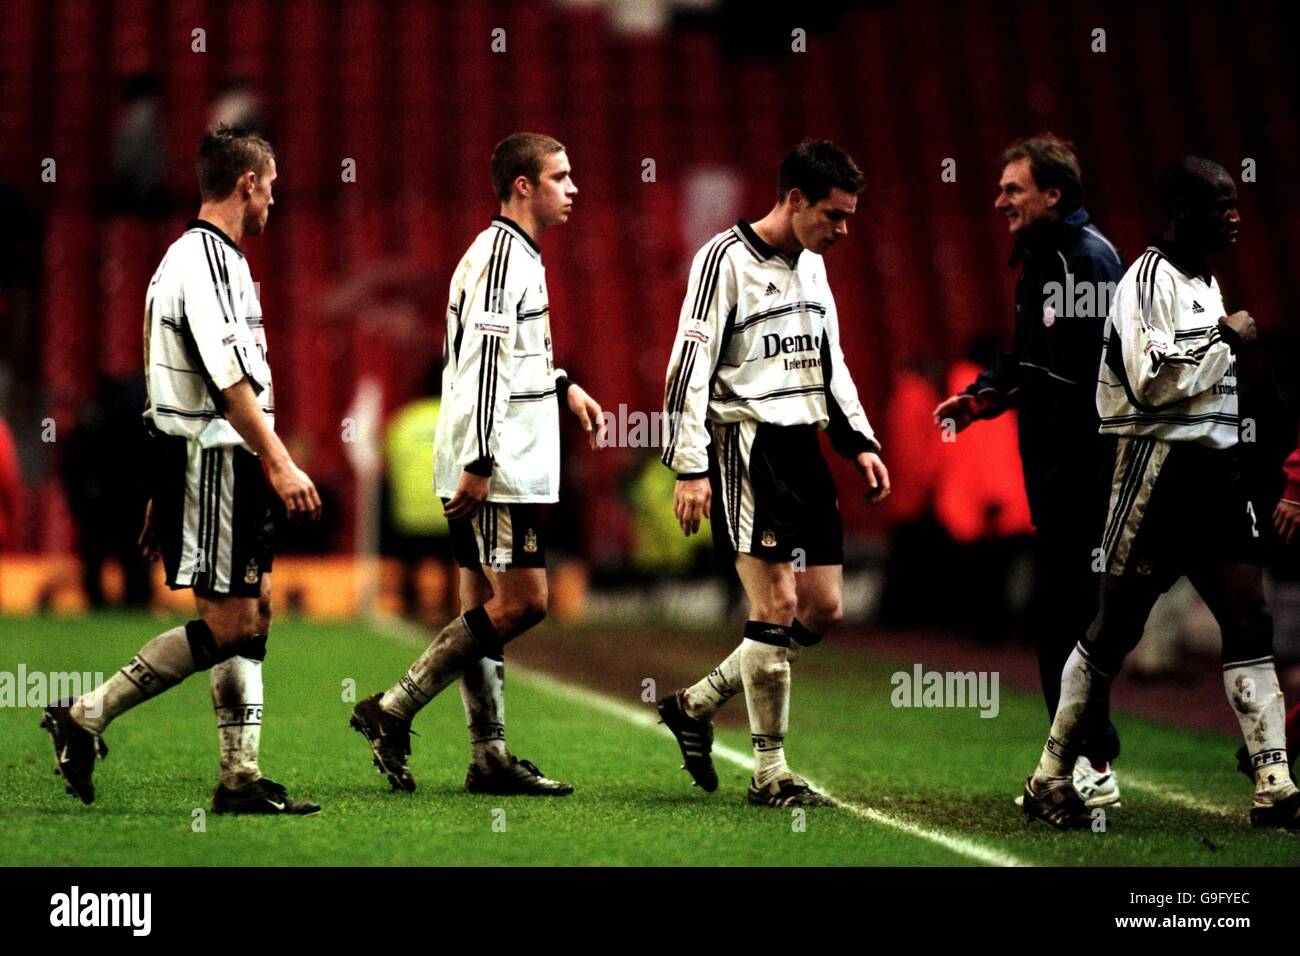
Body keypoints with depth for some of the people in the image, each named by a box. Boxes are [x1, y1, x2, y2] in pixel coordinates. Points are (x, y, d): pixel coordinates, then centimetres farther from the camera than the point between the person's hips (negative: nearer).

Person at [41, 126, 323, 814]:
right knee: (229, 623, -10)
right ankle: (87, 717, -5)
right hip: (211, 460, -11)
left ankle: (240, 778, 9)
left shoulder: (207, 256, 20)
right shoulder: (205, 258, -13)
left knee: (256, 607, 9)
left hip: (224, 464, 11)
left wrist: (164, 495, 23)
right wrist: (278, 462, -23)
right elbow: (228, 377, -22)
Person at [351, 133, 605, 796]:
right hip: (497, 469, -10)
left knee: (484, 611, 9)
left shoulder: (520, 255, 18)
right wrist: (480, 463, -25)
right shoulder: (500, 256, -14)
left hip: (495, 469, 10)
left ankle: (490, 759, 12)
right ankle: (392, 713, -8)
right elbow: (482, 367, -21)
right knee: (522, 602, -10)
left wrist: (564, 388, 22)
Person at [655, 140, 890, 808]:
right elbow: (689, 363, -13)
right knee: (776, 604, -12)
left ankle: (696, 704, 19)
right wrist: (689, 467, -18)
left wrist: (859, 443, 15)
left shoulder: (812, 265, 16)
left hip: (802, 449, 8)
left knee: (823, 609, 4)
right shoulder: (727, 258, -9)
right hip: (748, 447, -8)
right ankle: (769, 773, -3)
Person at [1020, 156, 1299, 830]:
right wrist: (1227, 341, -14)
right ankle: (1050, 779, 11)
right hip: (1161, 466, -8)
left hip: (1214, 468, 8)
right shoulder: (1151, 281, -12)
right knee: (1116, 628, -1)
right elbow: (1154, 382, -23)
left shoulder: (1206, 283, 18)